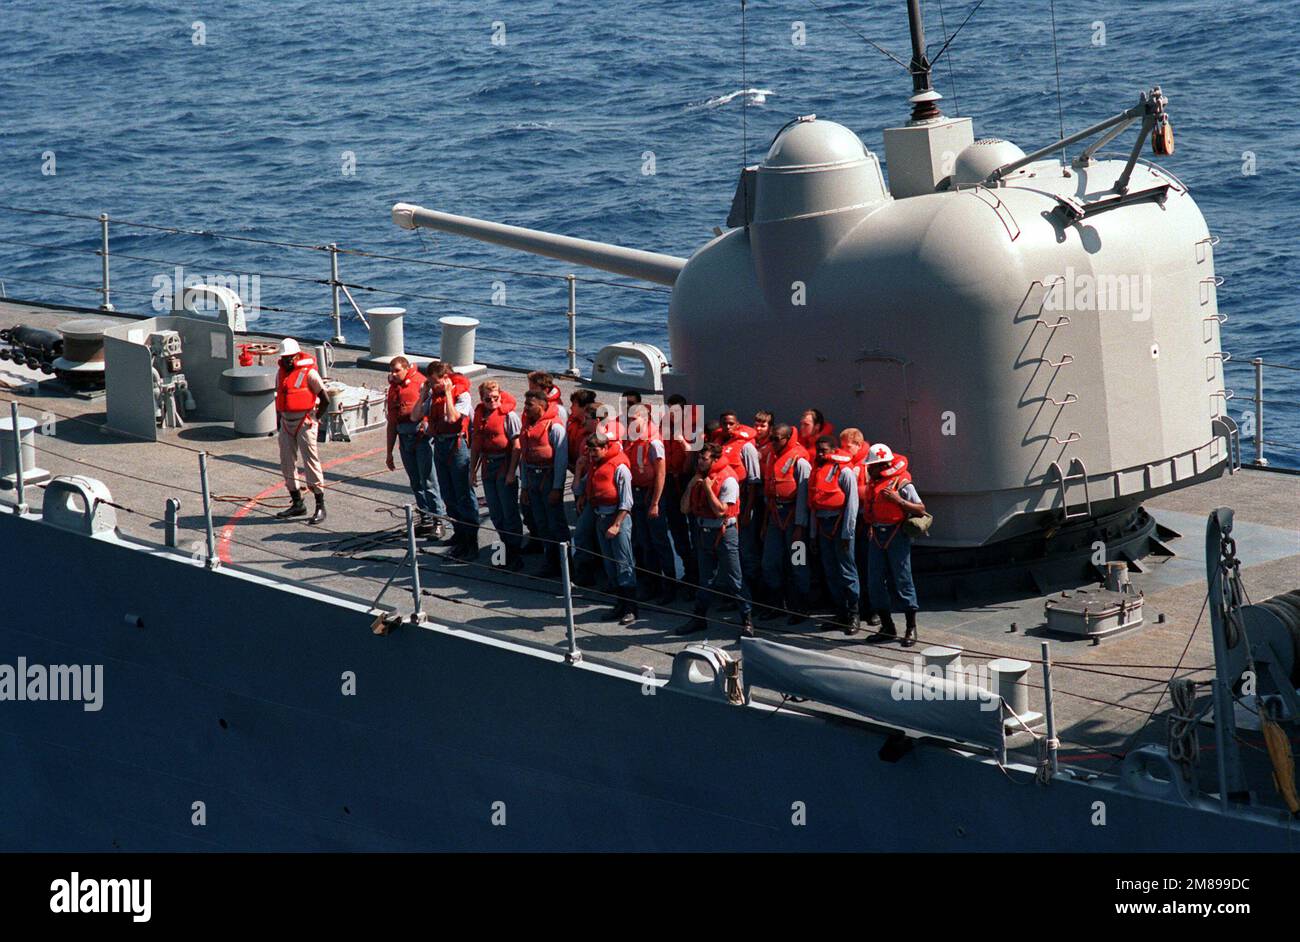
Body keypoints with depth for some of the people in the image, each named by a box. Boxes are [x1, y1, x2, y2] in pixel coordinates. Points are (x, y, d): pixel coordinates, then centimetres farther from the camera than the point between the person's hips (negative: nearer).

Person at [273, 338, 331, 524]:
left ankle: (320, 507, -6)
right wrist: (278, 420, 17)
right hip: (286, 423, 7)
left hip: (305, 423, -7)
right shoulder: (281, 373, 10)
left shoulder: (308, 373, -11)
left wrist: (316, 419, -4)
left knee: (311, 463, -8)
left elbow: (325, 400, -7)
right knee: (287, 464, 9)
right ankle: (297, 503, 20)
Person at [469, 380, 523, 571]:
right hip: (488, 467, 7)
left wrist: (511, 472, -18)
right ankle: (506, 549, 24)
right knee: (495, 514, 13)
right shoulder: (479, 414, 8)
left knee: (510, 512, -2)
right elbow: (476, 444, 15)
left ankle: (515, 556, 4)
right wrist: (472, 470, 13)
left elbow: (516, 446, -14)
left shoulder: (509, 415, -11)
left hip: (504, 465, -7)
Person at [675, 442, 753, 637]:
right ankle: (698, 619, 22)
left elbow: (720, 510, -21)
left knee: (734, 580, -5)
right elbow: (685, 508, 5)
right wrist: (691, 486, -7)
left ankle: (747, 620, 2)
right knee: (706, 579, 15)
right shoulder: (699, 477, 8)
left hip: (723, 532, -7)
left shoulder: (728, 480, -14)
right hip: (703, 531, 7)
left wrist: (708, 488, -18)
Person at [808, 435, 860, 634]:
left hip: (839, 523, -7)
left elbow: (852, 503, -10)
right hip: (822, 524, 7)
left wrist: (846, 533, -13)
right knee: (830, 572, 9)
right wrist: (813, 532, 12)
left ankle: (853, 615, -2)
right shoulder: (816, 471, 12)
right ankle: (841, 612, 16)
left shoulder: (844, 472, -8)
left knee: (847, 571, -5)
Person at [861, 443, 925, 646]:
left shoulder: (902, 483, -9)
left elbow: (921, 509, -11)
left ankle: (911, 629, 4)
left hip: (896, 536, -7)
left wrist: (899, 500, -21)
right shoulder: (873, 484, 12)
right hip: (877, 536, 7)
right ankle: (887, 628, 13)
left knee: (902, 581, -3)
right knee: (875, 582, 4)